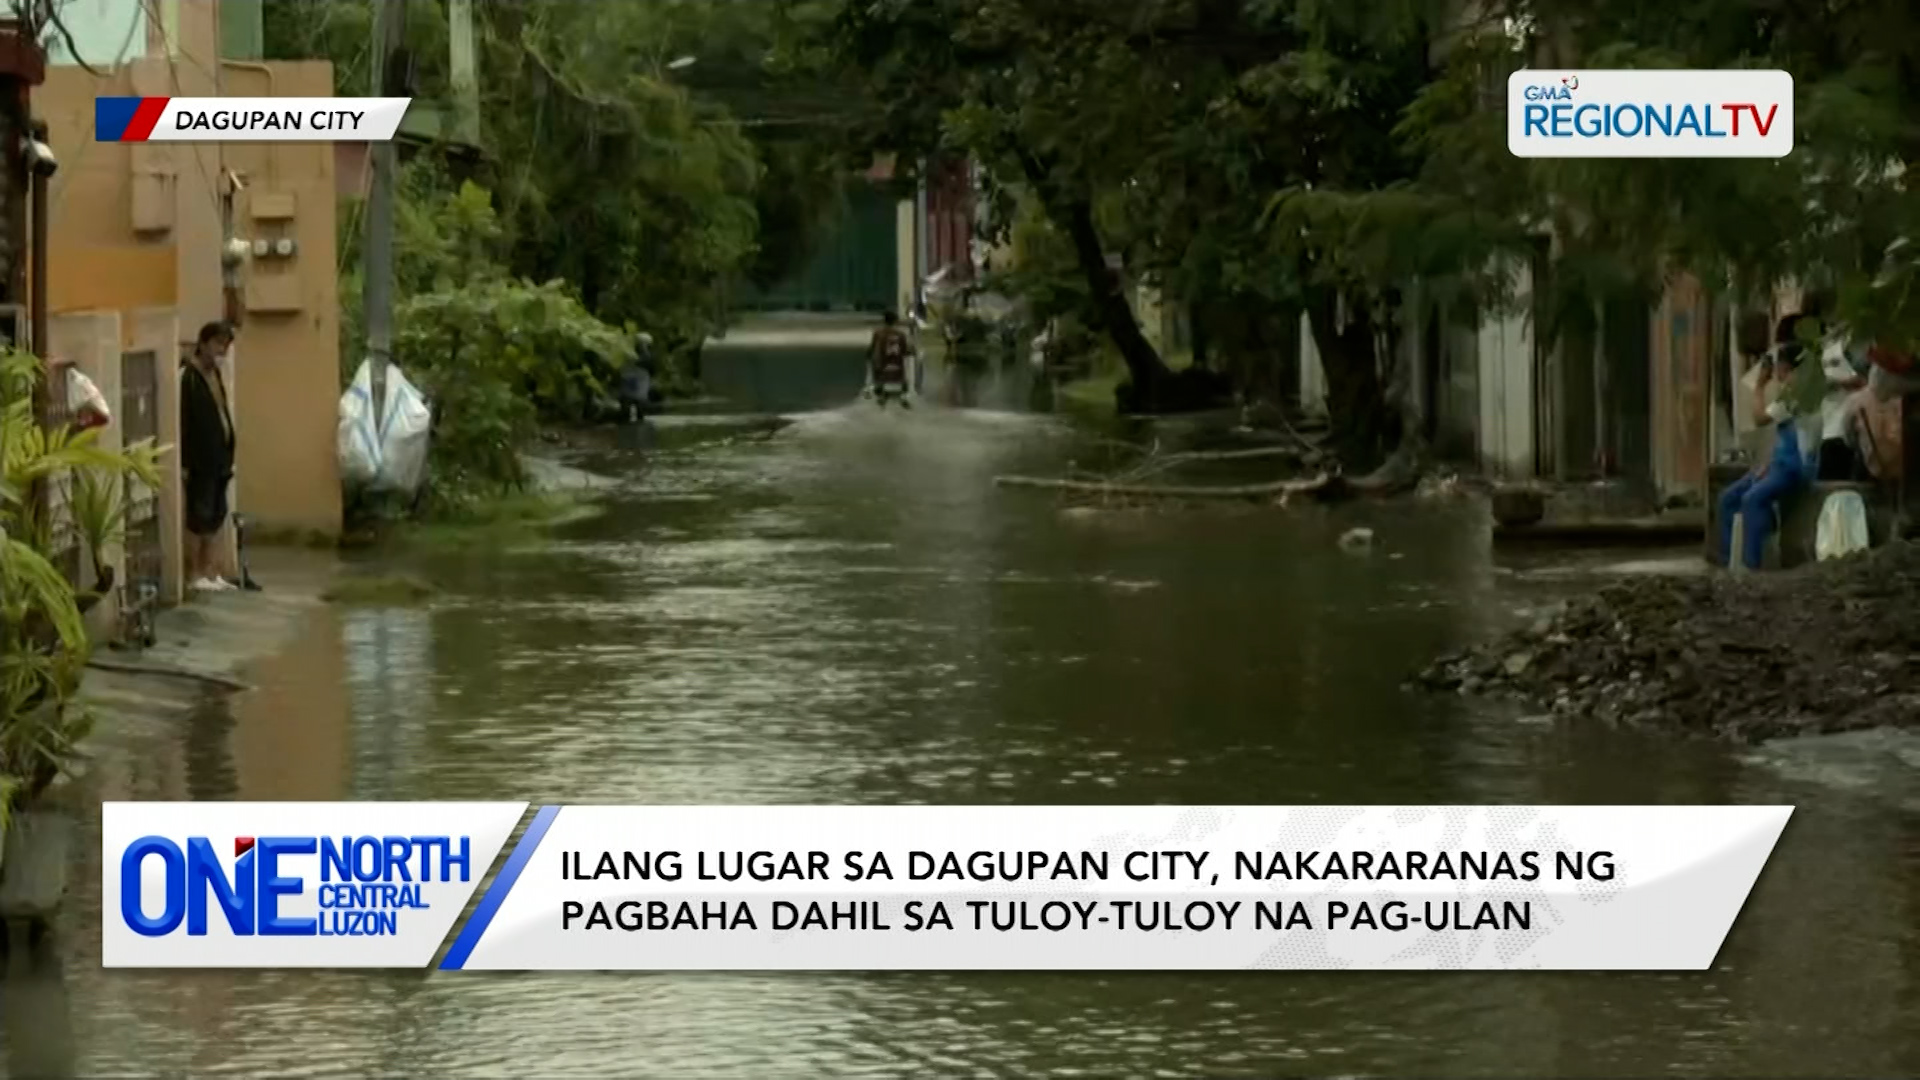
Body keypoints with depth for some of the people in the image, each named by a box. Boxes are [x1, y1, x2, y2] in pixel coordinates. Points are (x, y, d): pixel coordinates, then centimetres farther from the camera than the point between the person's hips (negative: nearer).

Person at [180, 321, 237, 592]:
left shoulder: (215, 374, 14)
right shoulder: (188, 377, -13)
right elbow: (182, 423, -17)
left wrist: (229, 454, 14)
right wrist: (184, 463, -20)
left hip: (218, 460, 9)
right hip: (199, 461, -9)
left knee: (215, 518, 11)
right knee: (198, 518, -3)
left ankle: (211, 573, 17)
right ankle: (195, 576, 4)